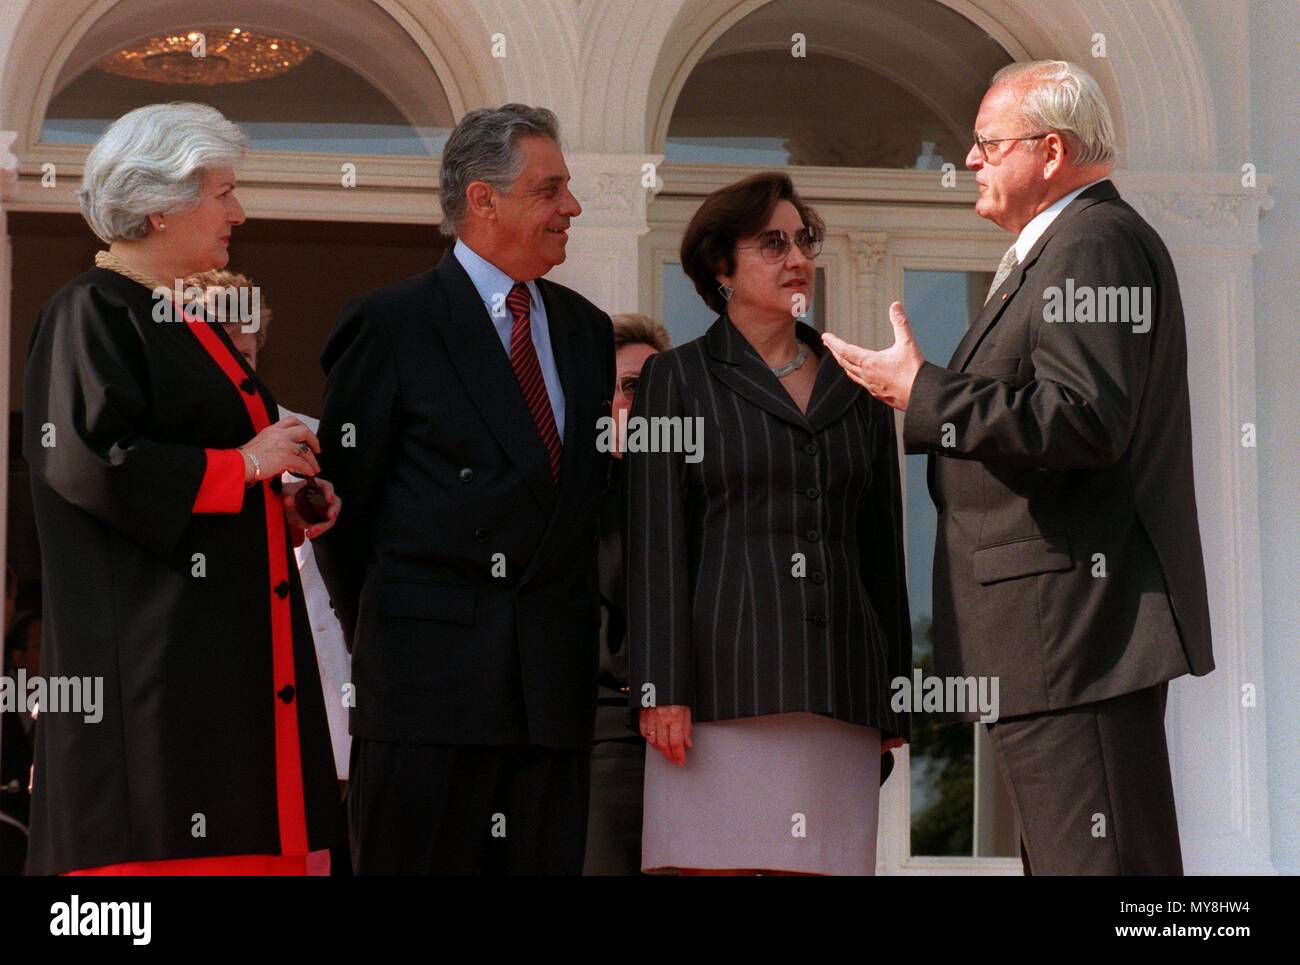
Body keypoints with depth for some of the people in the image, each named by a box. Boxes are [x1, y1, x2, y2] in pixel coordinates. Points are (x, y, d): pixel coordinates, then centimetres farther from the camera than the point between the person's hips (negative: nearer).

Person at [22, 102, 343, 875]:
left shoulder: (183, 318, 20)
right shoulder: (94, 312, -8)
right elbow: (84, 459, -21)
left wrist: (286, 507, 6)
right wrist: (244, 466, -14)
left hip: (230, 642, 9)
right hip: (153, 645, -9)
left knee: (241, 835, 4)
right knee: (159, 841, -11)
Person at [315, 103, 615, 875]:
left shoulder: (586, 331, 15)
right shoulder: (391, 325, -3)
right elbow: (340, 497, 0)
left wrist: (579, 626, 13)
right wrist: (377, 633, 5)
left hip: (555, 684, 5)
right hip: (427, 680, -5)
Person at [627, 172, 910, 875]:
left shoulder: (856, 389, 19)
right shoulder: (676, 380, 8)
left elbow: (882, 548, 19)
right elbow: (657, 542, -1)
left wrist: (893, 701, 13)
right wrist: (663, 689, -11)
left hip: (837, 686, 3)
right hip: (724, 679, -3)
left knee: (822, 862, -3)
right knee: (714, 862, -9)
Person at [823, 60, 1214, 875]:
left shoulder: (1097, 243, -12)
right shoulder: (1062, 249, 22)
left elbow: (1086, 420, -24)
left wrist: (922, 395, -17)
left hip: (1078, 628, -11)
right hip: (1061, 629, 11)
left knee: (1098, 857, -12)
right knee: (1063, 851, 13)